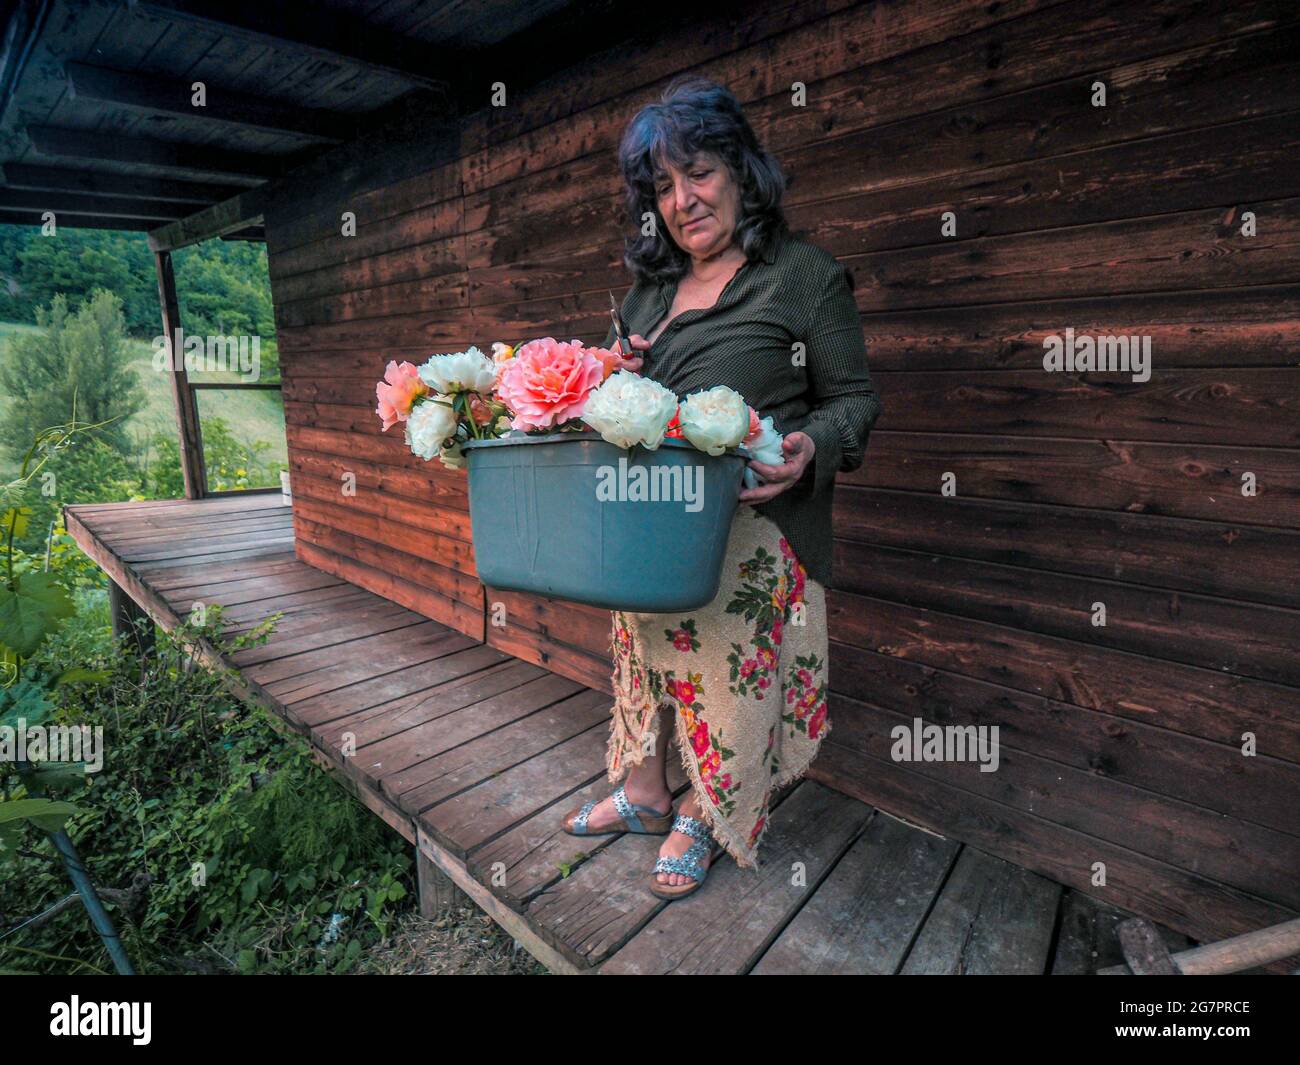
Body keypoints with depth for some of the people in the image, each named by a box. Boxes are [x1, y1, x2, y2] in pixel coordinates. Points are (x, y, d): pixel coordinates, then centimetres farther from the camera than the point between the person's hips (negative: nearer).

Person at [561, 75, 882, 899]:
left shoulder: (806, 275, -2)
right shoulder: (651, 290, 15)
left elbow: (856, 399, -3)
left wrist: (812, 447, -24)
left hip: (749, 531, -5)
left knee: (730, 668, 1)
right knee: (644, 648, 13)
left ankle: (705, 819, 27)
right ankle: (645, 794, 35)